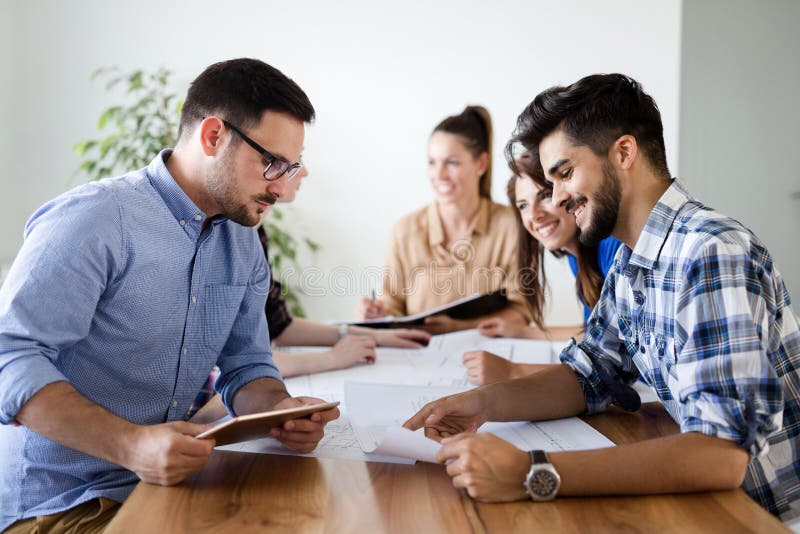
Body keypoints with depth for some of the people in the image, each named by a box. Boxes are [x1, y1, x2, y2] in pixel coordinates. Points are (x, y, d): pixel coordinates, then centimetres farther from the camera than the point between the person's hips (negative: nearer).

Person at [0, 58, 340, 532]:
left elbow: (245, 366, 12)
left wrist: (281, 406, -12)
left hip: (162, 485, 8)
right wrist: (130, 444, -33)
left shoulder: (243, 243, 9)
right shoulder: (93, 220, -16)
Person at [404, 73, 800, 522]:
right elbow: (587, 377, 10)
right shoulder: (630, 265, 5)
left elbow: (721, 454, -30)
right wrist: (486, 402, -8)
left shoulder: (712, 255, -23)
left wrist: (534, 475, -34)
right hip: (714, 501, 7)